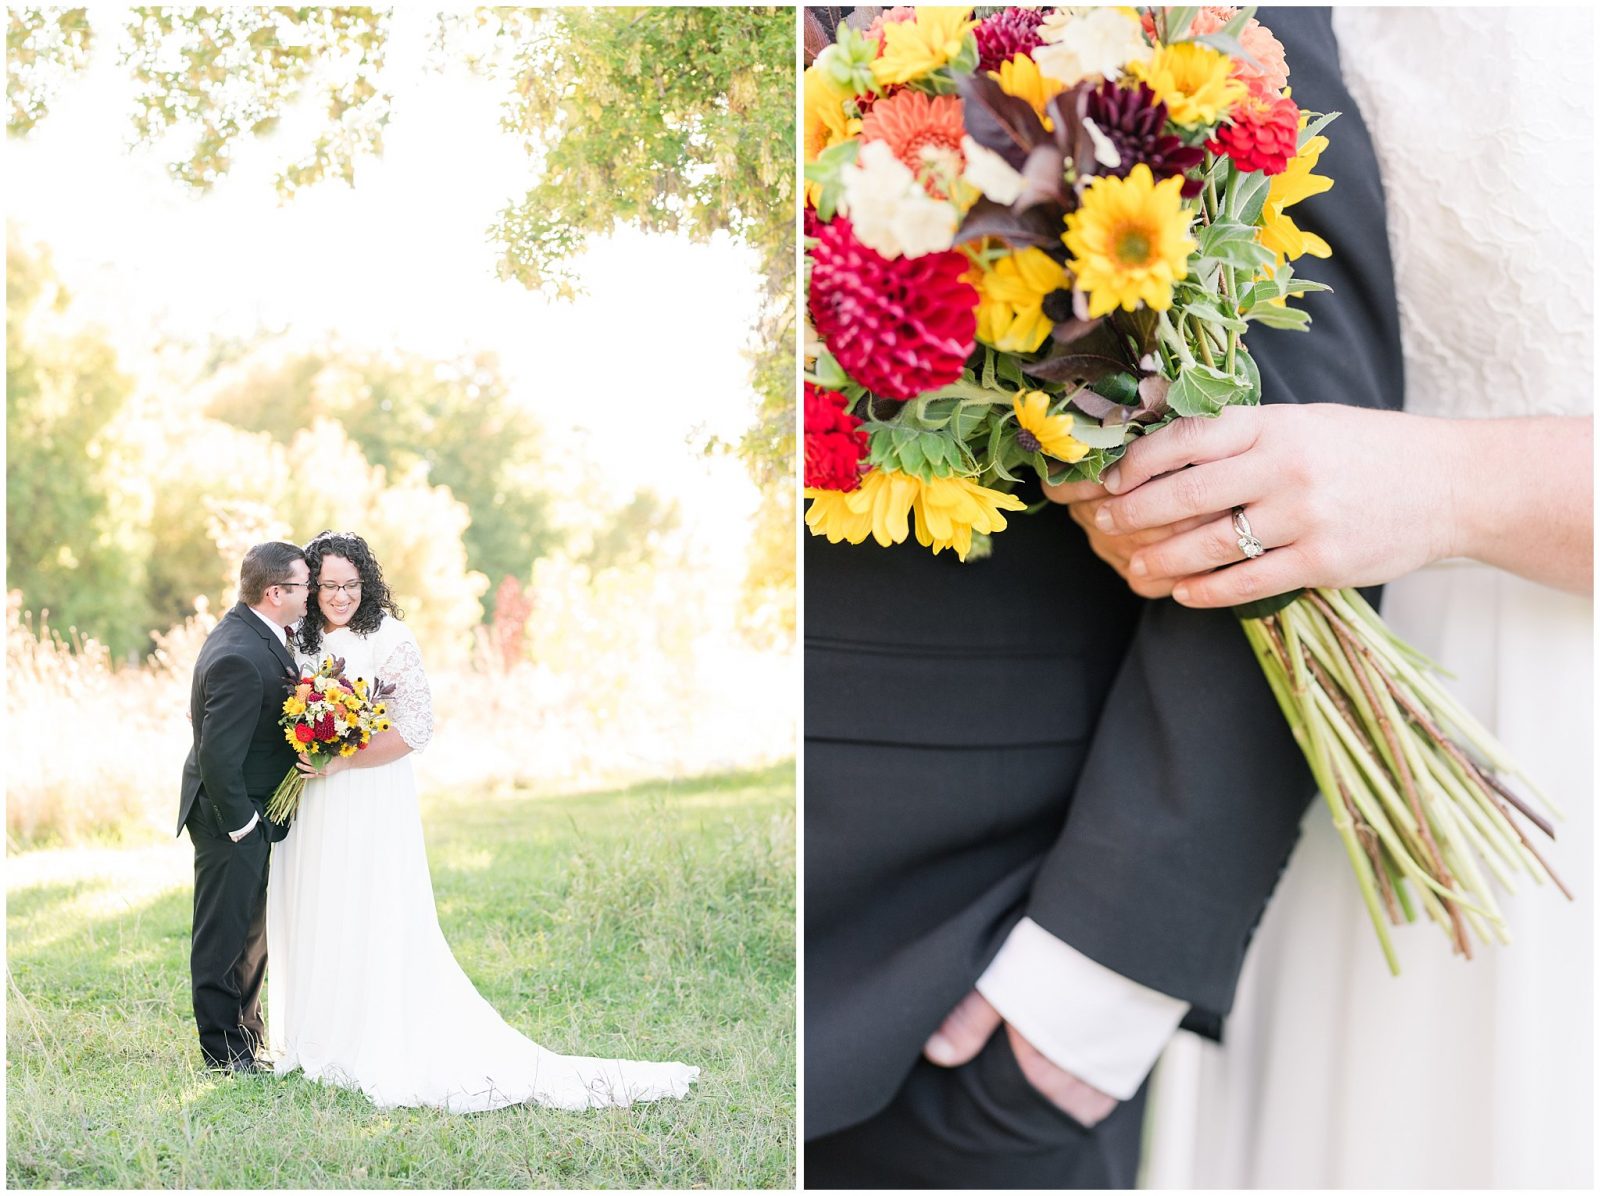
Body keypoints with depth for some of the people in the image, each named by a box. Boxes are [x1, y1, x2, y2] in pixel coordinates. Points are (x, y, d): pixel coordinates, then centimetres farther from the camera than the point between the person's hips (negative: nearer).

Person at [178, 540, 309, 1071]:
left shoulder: (249, 630, 3)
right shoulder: (241, 658, -28)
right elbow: (218, 756, -28)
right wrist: (242, 824, -20)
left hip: (251, 811, 10)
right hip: (230, 815, -10)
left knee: (252, 931, 20)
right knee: (223, 937, 3)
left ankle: (248, 1041, 33)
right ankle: (225, 1055, 14)